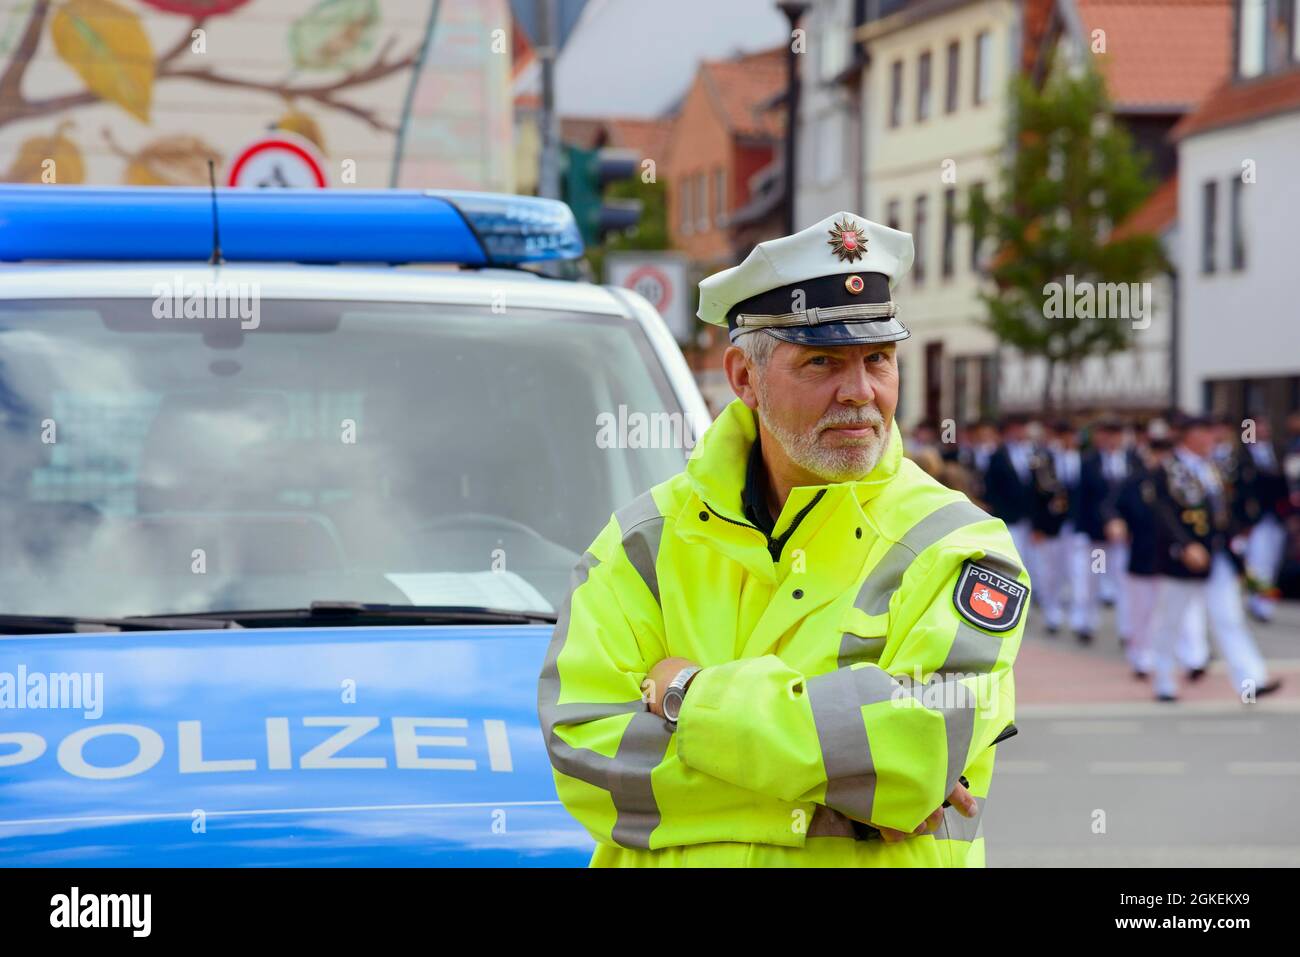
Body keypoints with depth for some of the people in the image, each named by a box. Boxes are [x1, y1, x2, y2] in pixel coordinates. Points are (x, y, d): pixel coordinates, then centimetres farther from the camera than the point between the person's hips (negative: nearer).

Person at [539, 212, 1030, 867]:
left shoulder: (959, 549, 2)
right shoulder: (645, 543, 7)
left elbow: (917, 753, -13)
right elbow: (580, 749, -5)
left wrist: (690, 693, -7)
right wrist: (833, 777, -10)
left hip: (888, 859, -1)